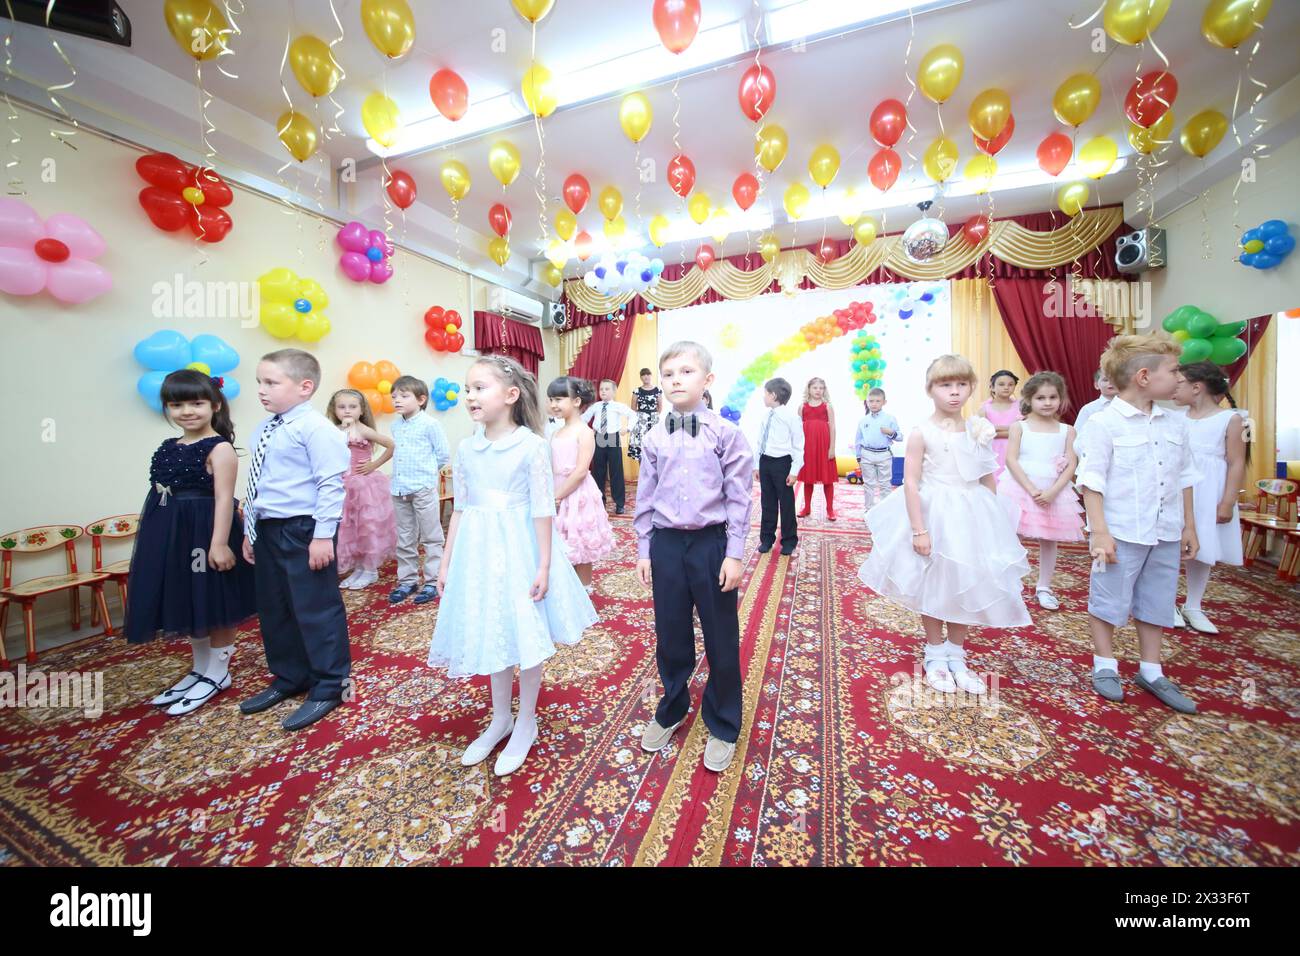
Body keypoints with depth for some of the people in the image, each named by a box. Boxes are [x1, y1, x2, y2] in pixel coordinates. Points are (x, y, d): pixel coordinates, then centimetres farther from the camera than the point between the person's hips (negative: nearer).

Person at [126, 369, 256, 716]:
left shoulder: (220, 449, -13)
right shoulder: (167, 447, 11)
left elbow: (224, 498, -18)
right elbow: (160, 493, 16)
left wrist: (219, 543, -22)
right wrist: (157, 536, 17)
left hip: (204, 532, -8)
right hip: (170, 534, 9)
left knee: (215, 604, 4)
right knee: (187, 603, 18)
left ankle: (217, 674, 20)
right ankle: (200, 668, 33)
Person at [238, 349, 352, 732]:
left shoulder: (315, 428, -15)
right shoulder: (264, 430, 12)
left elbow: (330, 484, -19)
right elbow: (256, 485, 19)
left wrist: (323, 534, -22)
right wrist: (250, 531, 20)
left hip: (304, 530, -9)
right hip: (268, 529, 10)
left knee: (316, 609, 1)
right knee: (274, 610, 19)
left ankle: (329, 686, 17)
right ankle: (288, 678, 38)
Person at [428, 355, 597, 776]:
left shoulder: (532, 446, -12)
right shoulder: (466, 449, 3)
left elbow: (543, 510, -11)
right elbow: (460, 509, 9)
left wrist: (544, 566, -13)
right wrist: (447, 563, 10)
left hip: (519, 552, -5)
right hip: (478, 553, 5)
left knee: (527, 636, 7)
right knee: (492, 636, 17)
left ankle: (526, 723, 30)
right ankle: (500, 718, 38)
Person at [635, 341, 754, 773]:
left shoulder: (726, 434, -5)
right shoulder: (654, 439, 4)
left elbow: (739, 498, -6)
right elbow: (645, 498, 8)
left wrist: (734, 554, -9)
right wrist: (644, 550, 7)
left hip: (711, 542, -2)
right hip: (666, 543, 3)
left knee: (721, 640, 10)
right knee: (670, 636, 16)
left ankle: (723, 727, 33)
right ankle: (671, 710, 42)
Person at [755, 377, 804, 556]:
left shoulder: (791, 417, -10)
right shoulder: (767, 417, 7)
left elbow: (798, 446, -9)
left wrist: (794, 471, -13)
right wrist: (758, 466, 12)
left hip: (782, 463, -6)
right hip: (765, 461, 6)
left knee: (786, 503, 6)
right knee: (767, 502, 13)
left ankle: (789, 541, 22)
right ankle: (766, 538, 27)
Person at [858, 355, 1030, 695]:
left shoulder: (979, 430, 3)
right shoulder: (922, 433, -11)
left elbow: (988, 480, 9)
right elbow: (911, 482, -15)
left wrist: (992, 523, 8)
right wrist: (918, 529, -18)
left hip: (971, 519, 5)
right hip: (935, 517, -4)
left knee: (968, 589, 13)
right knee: (933, 589, 9)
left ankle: (956, 656, 31)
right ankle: (935, 657, 28)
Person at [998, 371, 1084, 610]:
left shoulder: (1067, 431, 5)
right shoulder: (1019, 427, -1)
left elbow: (1071, 465, -2)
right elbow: (1011, 460, -10)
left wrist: (1053, 491, -16)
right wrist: (1031, 489, -17)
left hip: (1053, 494, 3)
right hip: (1020, 490, -2)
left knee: (1049, 541, 13)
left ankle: (1044, 587, 28)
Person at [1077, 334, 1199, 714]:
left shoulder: (1177, 424, 8)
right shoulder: (1104, 422, -13)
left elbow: (1185, 478, 15)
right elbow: (1092, 480, -15)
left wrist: (1188, 526, 14)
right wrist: (1099, 532, -18)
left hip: (1165, 533, 7)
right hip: (1121, 532, -6)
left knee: (1156, 602, 16)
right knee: (1109, 599, 5)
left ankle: (1151, 671, 31)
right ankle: (1105, 665, 23)